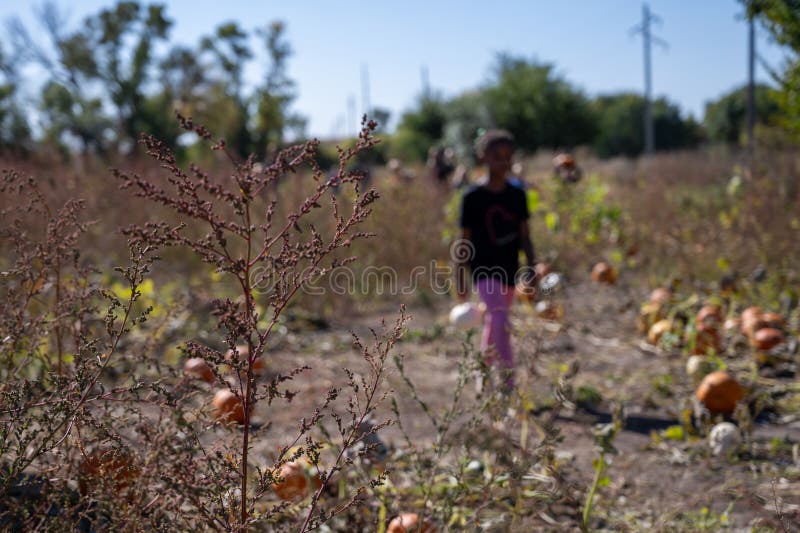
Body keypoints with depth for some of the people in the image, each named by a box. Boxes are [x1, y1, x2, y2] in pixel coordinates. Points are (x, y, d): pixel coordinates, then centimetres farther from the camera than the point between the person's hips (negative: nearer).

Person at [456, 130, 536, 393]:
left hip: (509, 269, 5)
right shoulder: (473, 197, -10)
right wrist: (460, 279, -4)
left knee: (495, 322, 17)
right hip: (484, 269, -5)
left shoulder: (517, 194, 1)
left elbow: (524, 237, 5)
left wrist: (531, 270, -1)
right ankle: (508, 381, -16)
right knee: (500, 320, -18)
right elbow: (465, 241, -5)